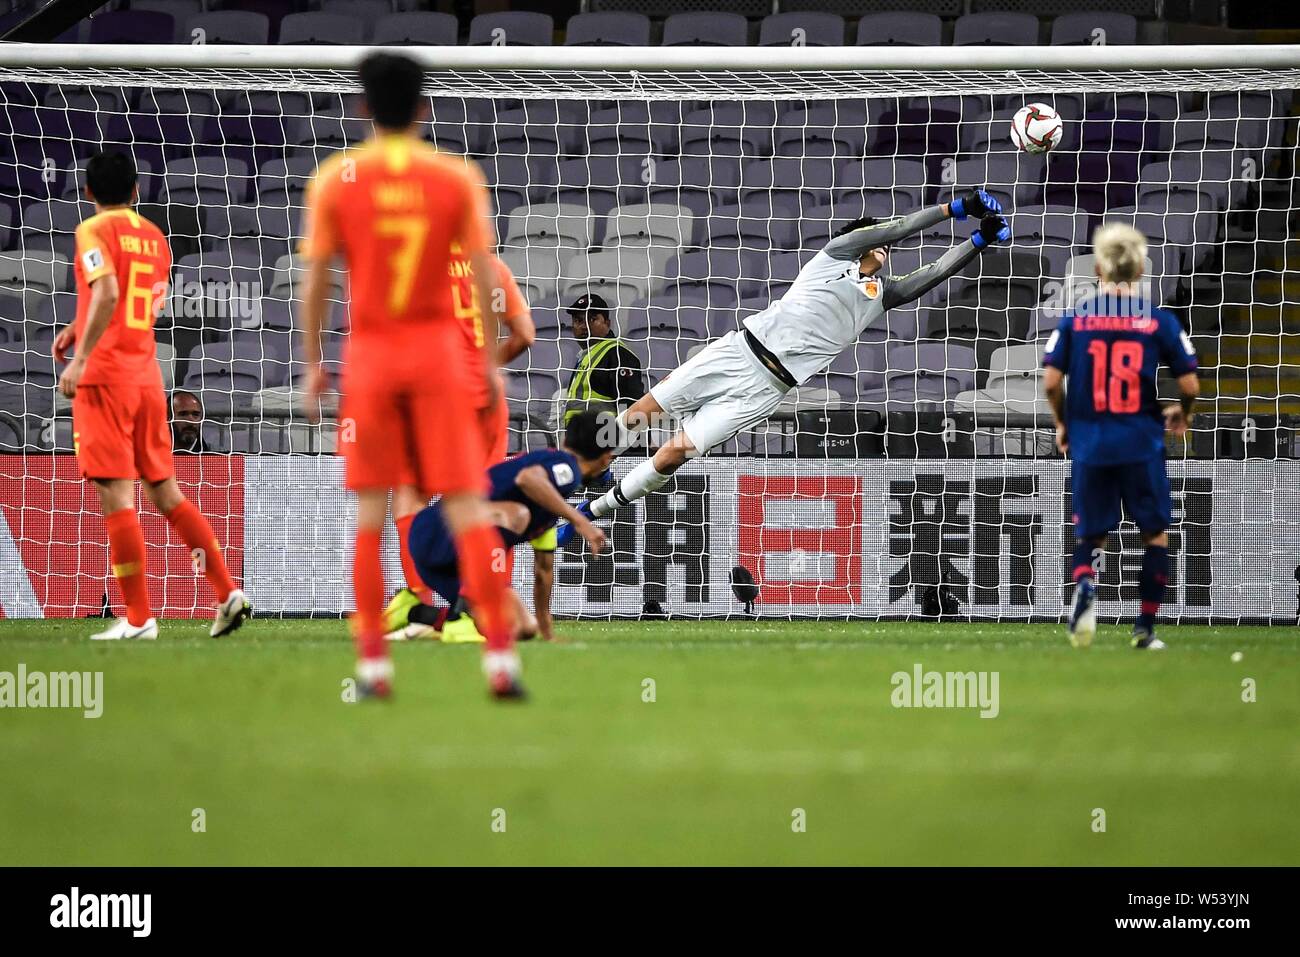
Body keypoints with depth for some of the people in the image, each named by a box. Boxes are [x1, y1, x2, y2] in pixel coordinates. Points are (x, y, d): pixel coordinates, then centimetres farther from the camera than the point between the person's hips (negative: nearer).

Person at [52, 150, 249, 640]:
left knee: (115, 496, -5)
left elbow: (107, 292, -22)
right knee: (166, 492, 13)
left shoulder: (94, 231, -6)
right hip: (148, 376, 7)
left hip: (105, 375, -7)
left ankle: (139, 619, -7)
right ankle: (227, 593, 7)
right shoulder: (155, 238, 15)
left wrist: (79, 357, -21)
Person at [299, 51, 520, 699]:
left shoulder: (334, 179, -1)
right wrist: (492, 361, 7)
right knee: (466, 505, 0)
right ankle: (500, 653, -8)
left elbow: (315, 280, -1)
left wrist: (312, 363, 7)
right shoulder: (458, 178, -1)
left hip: (369, 353, 0)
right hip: (440, 352, 0)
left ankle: (372, 662, 4)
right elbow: (484, 278, -1)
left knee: (370, 512, 7)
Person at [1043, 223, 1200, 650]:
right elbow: (1190, 385, -5)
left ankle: (1084, 585, -17)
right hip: (1141, 443, -1)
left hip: (1089, 442, 1)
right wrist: (1183, 413, 17)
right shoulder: (1159, 320, -4)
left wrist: (1062, 423, 14)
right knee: (1155, 534, 15)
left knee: (1090, 534, 14)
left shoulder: (1075, 318, 0)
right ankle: (1144, 627, 12)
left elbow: (1051, 381, -4)